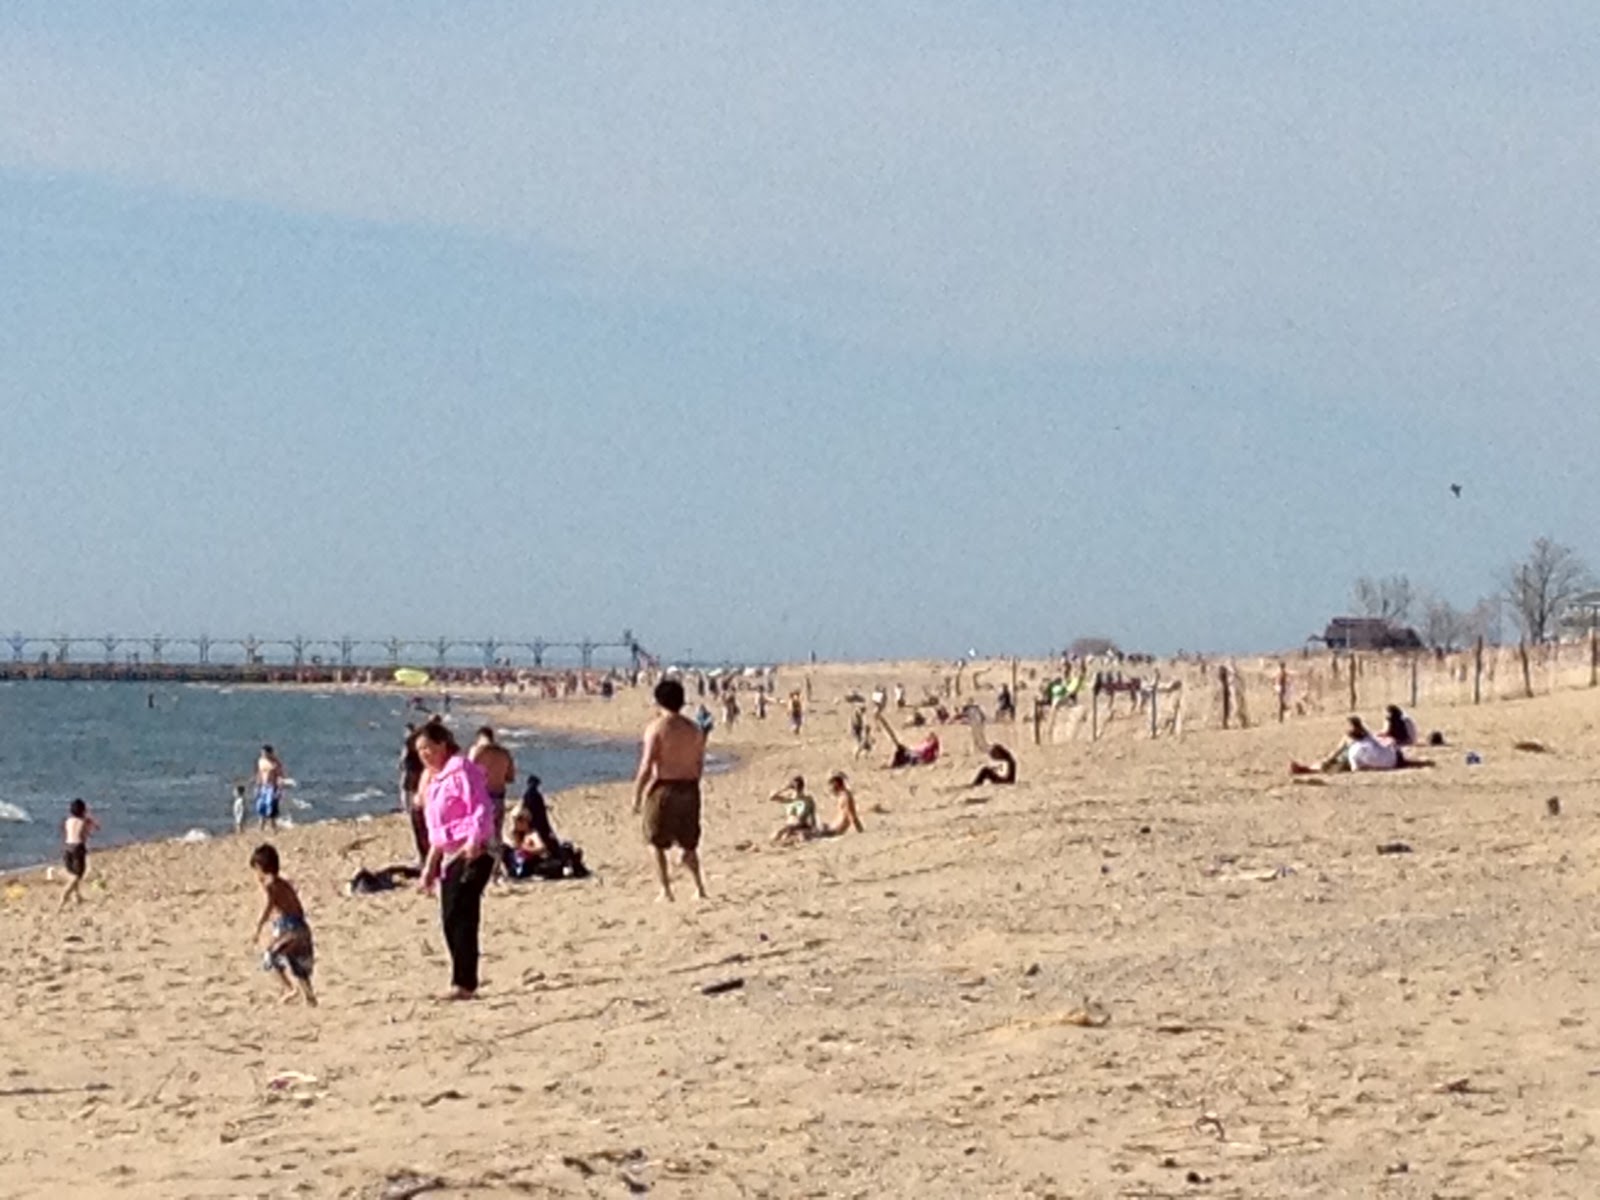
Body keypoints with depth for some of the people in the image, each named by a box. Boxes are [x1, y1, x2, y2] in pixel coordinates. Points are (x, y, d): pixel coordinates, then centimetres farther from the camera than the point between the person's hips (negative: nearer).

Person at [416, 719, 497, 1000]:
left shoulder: (462, 770, -8)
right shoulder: (435, 779, 20)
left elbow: (482, 809, -18)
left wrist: (474, 841, -33)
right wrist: (429, 867, 24)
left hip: (471, 854, -10)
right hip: (450, 856, 10)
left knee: (460, 916, -14)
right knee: (450, 920, 6)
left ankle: (464, 983, -14)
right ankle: (464, 983, 10)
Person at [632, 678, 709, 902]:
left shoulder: (656, 728, -10)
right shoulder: (694, 729, 6)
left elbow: (647, 766, -13)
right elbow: (700, 764, 9)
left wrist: (637, 794, -5)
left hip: (663, 788, -5)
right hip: (690, 788, 5)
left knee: (657, 843, 7)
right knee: (689, 843, 18)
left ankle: (666, 890, 4)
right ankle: (699, 887, 15)